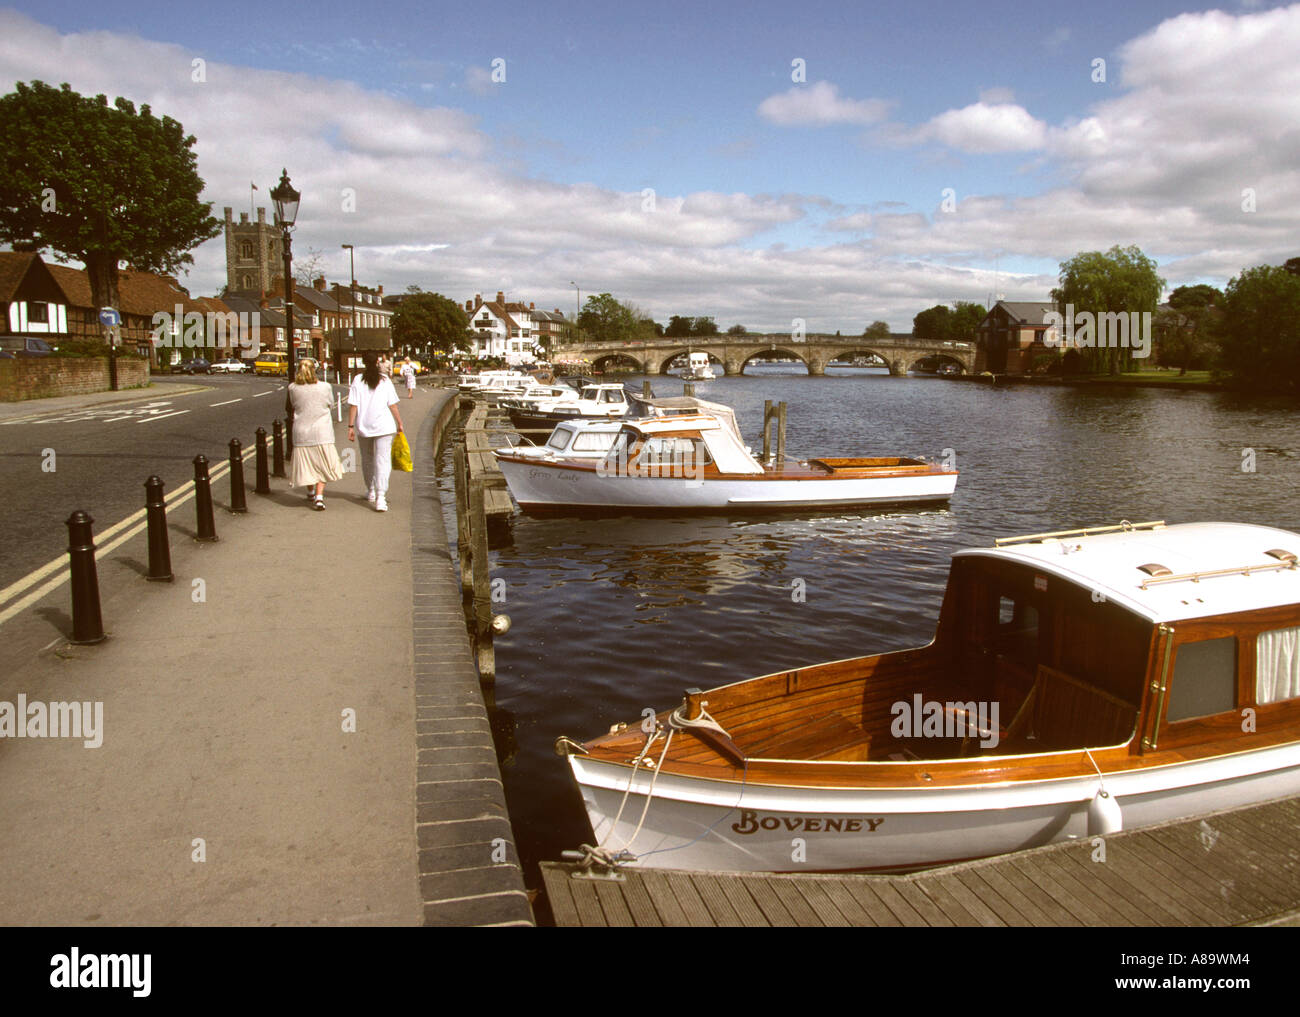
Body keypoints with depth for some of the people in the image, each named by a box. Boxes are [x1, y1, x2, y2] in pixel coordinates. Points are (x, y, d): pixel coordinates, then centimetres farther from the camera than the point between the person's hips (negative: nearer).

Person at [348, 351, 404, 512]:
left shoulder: (358, 380, -2)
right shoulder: (385, 381, -1)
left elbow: (353, 405, -6)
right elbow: (393, 405, -2)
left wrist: (351, 426, -3)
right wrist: (399, 423, 8)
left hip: (363, 426, 1)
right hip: (384, 426, -1)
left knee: (367, 459, 19)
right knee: (383, 460, -3)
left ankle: (371, 492, 34)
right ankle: (380, 497, -16)